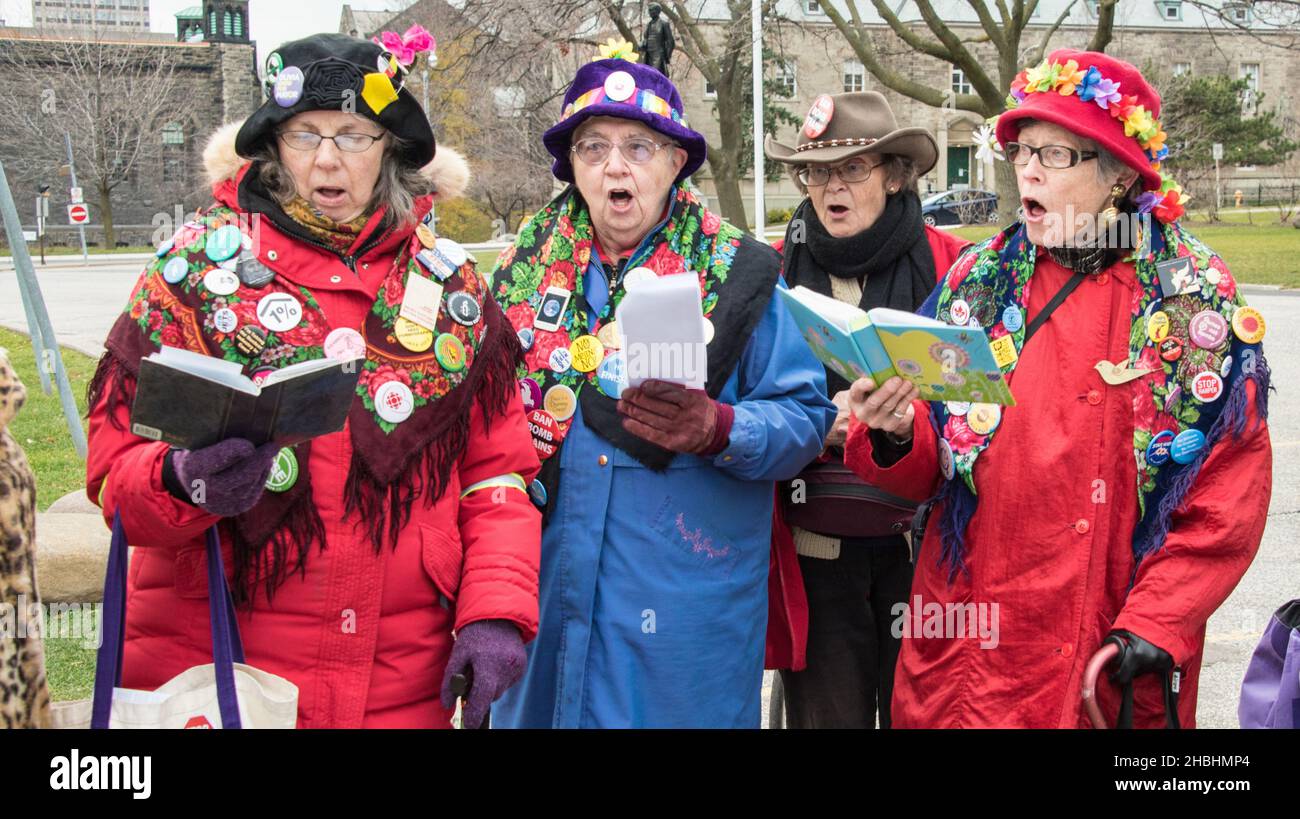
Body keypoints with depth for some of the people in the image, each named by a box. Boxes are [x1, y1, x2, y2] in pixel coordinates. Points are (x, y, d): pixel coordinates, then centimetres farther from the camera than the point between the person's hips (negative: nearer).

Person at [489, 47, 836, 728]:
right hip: (542, 588, 3)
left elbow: (805, 417, -4)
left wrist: (718, 430, -22)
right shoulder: (526, 265, 7)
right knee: (534, 708, 14)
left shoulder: (736, 274, -2)